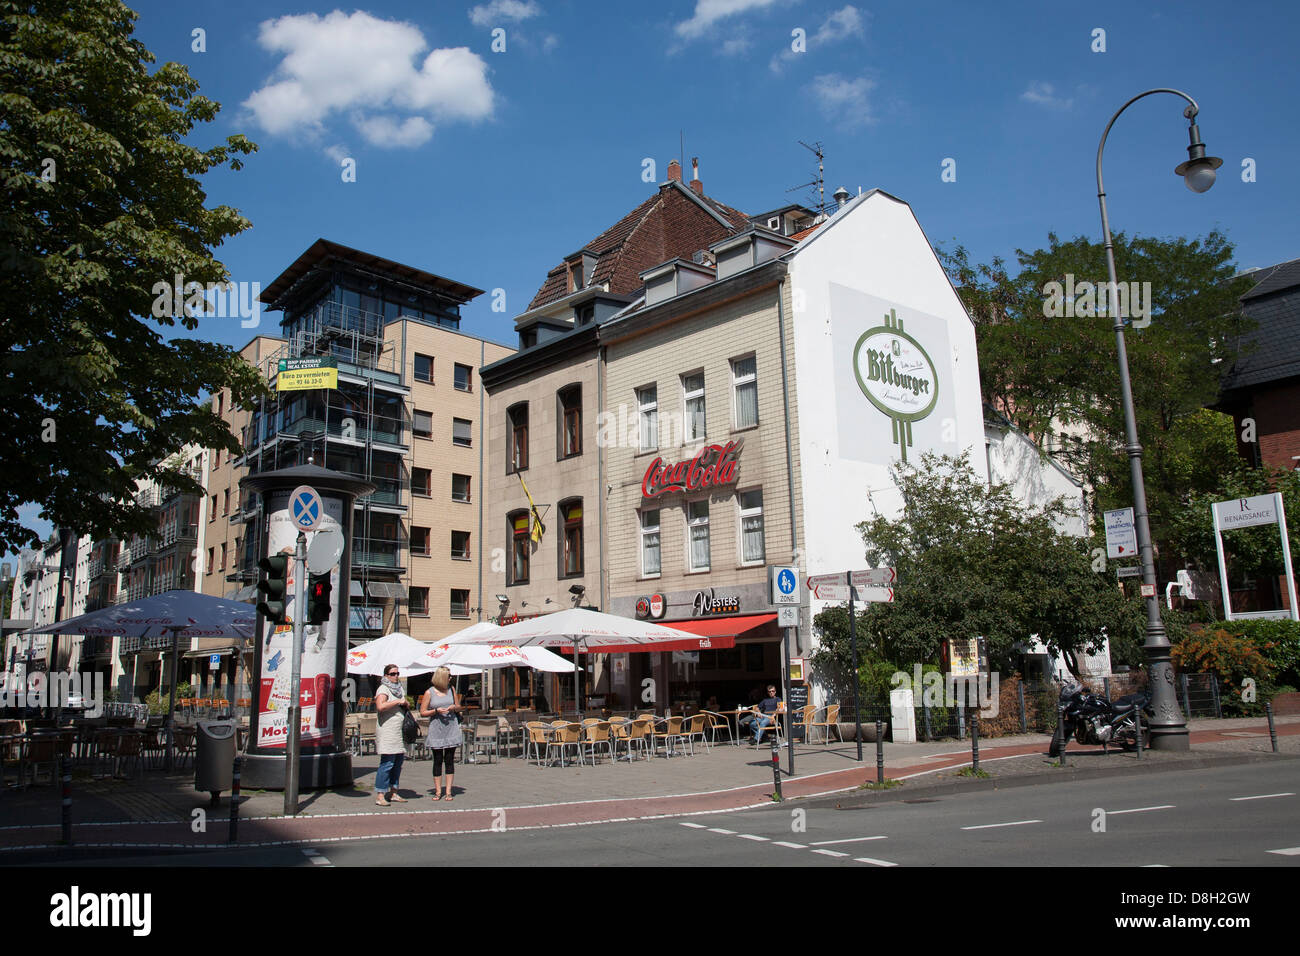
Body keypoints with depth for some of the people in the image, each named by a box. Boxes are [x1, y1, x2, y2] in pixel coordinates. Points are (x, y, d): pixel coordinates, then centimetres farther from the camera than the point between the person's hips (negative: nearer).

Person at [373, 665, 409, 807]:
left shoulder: (400, 688, 19)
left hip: (400, 731, 8)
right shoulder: (383, 689, -7)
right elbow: (380, 706, -23)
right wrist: (397, 701, -15)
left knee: (398, 762, 9)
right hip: (387, 731, -8)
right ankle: (380, 796, -8)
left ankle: (393, 793, 17)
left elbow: (407, 705, 26)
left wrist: (405, 703, 3)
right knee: (387, 763, -11)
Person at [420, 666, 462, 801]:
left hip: (451, 728, 2)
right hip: (436, 729, -2)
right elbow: (422, 712, -1)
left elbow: (459, 707, 18)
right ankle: (438, 791, 9)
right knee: (438, 761, 1)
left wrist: (454, 707, -5)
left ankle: (448, 791, 4)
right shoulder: (429, 693, -1)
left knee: (449, 760, 1)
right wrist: (436, 711, -16)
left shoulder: (451, 689, 9)